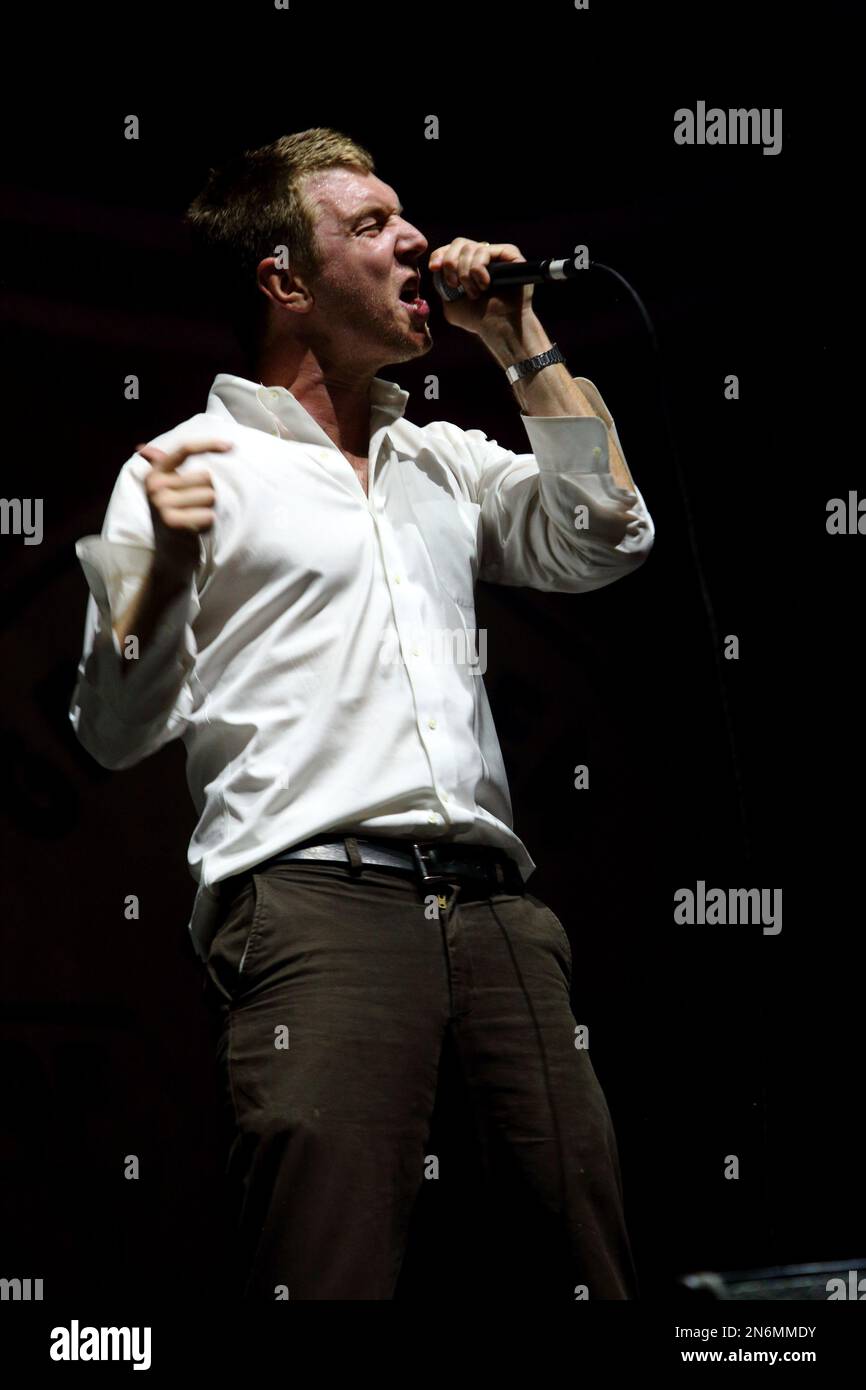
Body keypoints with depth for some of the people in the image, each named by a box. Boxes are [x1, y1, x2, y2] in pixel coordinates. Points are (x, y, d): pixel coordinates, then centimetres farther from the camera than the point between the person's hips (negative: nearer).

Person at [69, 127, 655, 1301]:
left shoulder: (445, 461, 25)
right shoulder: (191, 465, 7)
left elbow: (604, 542, 15)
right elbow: (114, 732, 2)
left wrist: (524, 345, 15)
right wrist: (168, 569, -17)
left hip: (491, 904, 5)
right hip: (313, 903, -5)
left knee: (593, 1262, -2)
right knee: (330, 1281, -13)